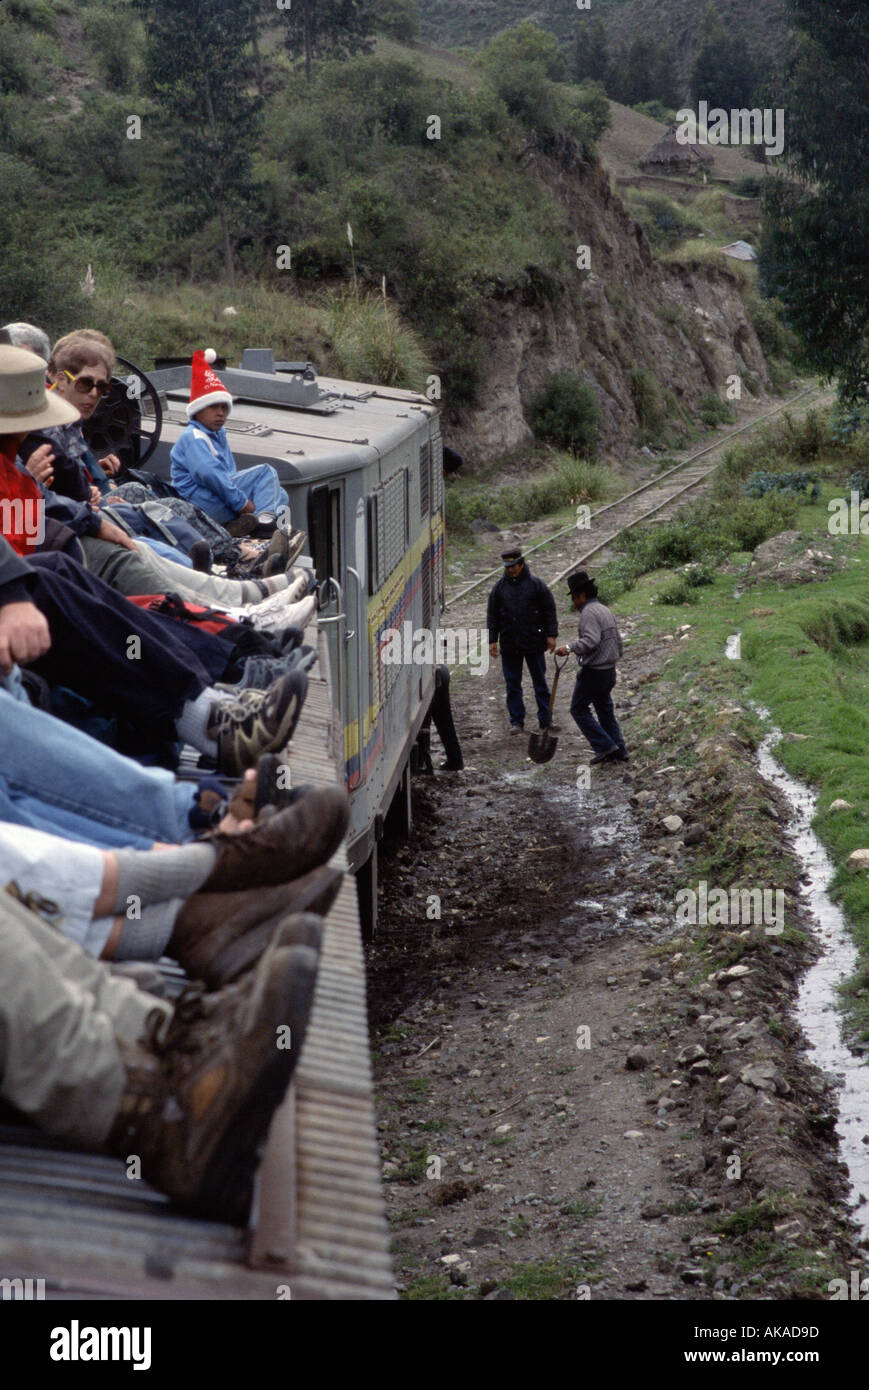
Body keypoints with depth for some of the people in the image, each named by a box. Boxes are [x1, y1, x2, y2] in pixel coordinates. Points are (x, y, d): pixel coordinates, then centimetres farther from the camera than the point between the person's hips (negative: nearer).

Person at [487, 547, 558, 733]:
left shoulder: (535, 584, -3)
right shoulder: (500, 587, 4)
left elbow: (549, 611, 0)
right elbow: (492, 615, 8)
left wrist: (551, 635, -5)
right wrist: (492, 640, 3)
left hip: (534, 643, -2)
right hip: (509, 645, 2)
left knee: (539, 681, 8)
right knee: (513, 684, 5)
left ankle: (545, 719, 17)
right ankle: (516, 721, 12)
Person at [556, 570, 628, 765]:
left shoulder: (589, 612, -15)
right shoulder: (605, 610, 15)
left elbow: (591, 640, -29)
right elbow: (617, 640, 19)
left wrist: (570, 647, -26)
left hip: (593, 672, -9)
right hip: (609, 670, 9)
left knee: (579, 709, 1)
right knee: (605, 710, 15)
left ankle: (605, 746, -4)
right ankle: (619, 752, 14)